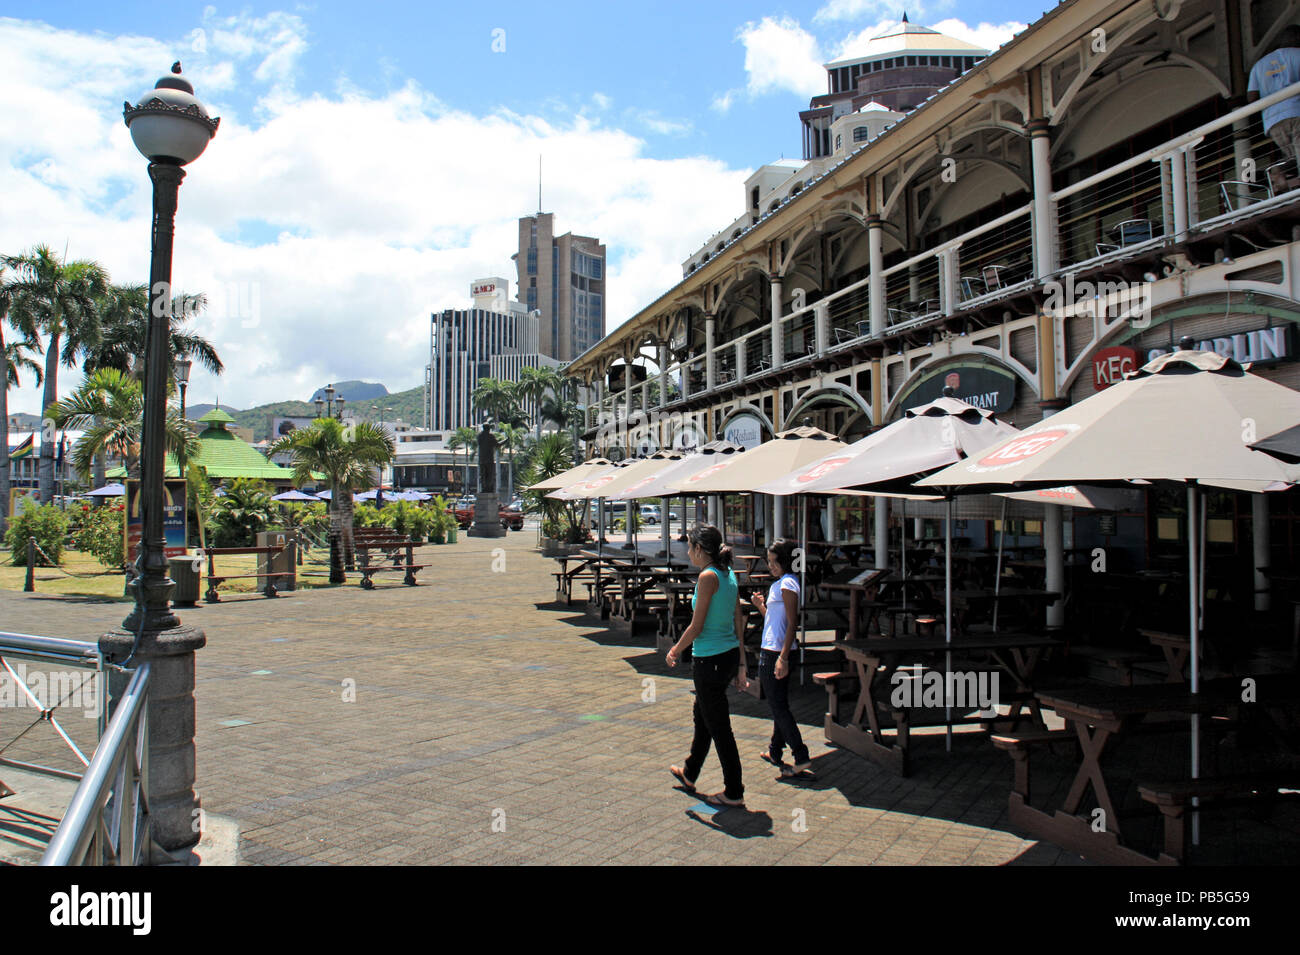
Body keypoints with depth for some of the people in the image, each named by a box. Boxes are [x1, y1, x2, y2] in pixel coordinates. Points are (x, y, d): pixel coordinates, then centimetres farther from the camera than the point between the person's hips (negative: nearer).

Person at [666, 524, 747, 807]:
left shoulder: (708, 576, -18)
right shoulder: (729, 574, 7)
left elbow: (696, 627, -17)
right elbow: (739, 623, 10)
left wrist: (675, 651, -2)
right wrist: (741, 663, 15)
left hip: (711, 660, -9)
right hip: (730, 655, 9)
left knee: (718, 725, 3)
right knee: (702, 715, 24)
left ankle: (734, 792, 14)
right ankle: (689, 774, 42)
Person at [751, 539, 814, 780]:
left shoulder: (787, 584, -14)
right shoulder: (777, 584, 15)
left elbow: (792, 623, -19)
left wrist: (782, 657, -24)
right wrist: (761, 606, 6)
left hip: (775, 653, -10)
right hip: (771, 651, 10)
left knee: (779, 707, -6)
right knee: (779, 704, 18)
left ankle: (801, 758, -5)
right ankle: (775, 752, 30)